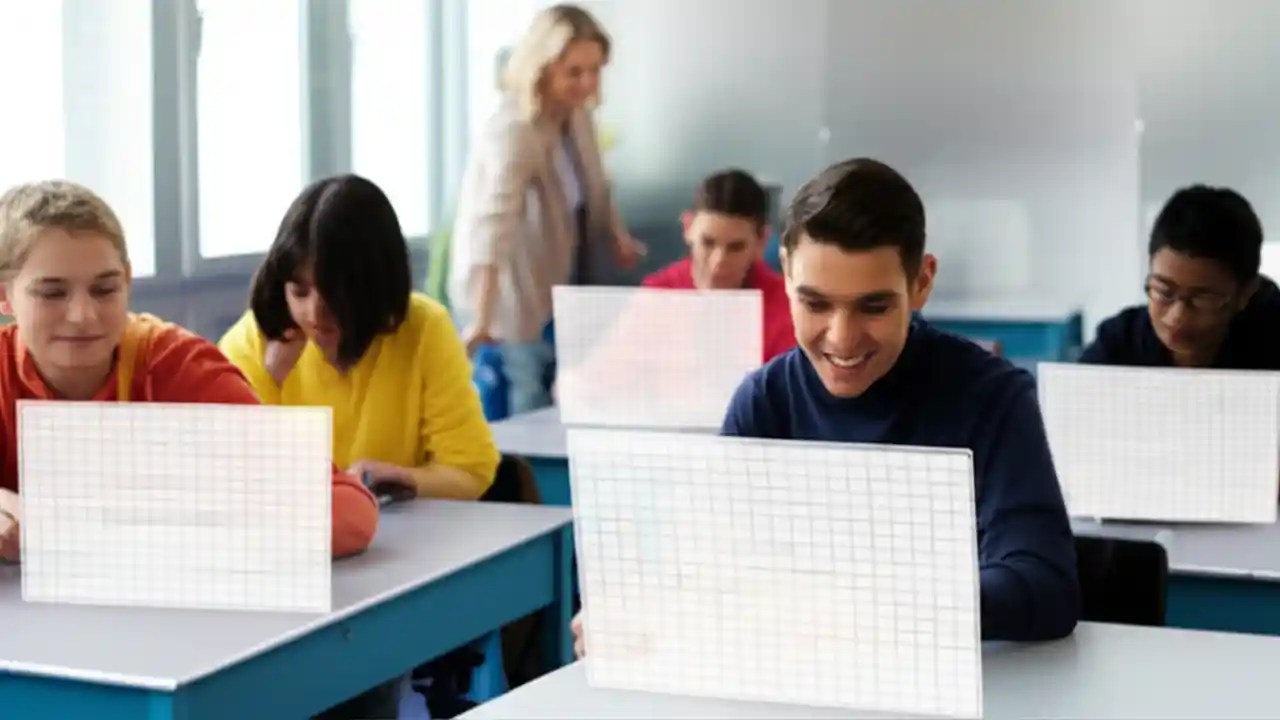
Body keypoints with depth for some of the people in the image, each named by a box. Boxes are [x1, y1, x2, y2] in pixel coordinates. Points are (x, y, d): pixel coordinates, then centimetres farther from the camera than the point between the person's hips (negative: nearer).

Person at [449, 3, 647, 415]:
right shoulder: (513, 132, -30)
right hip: (513, 304, -8)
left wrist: (617, 235, 7)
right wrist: (481, 321, -52)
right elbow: (493, 227, -43)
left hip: (563, 295, 8)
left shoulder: (578, 114, -4)